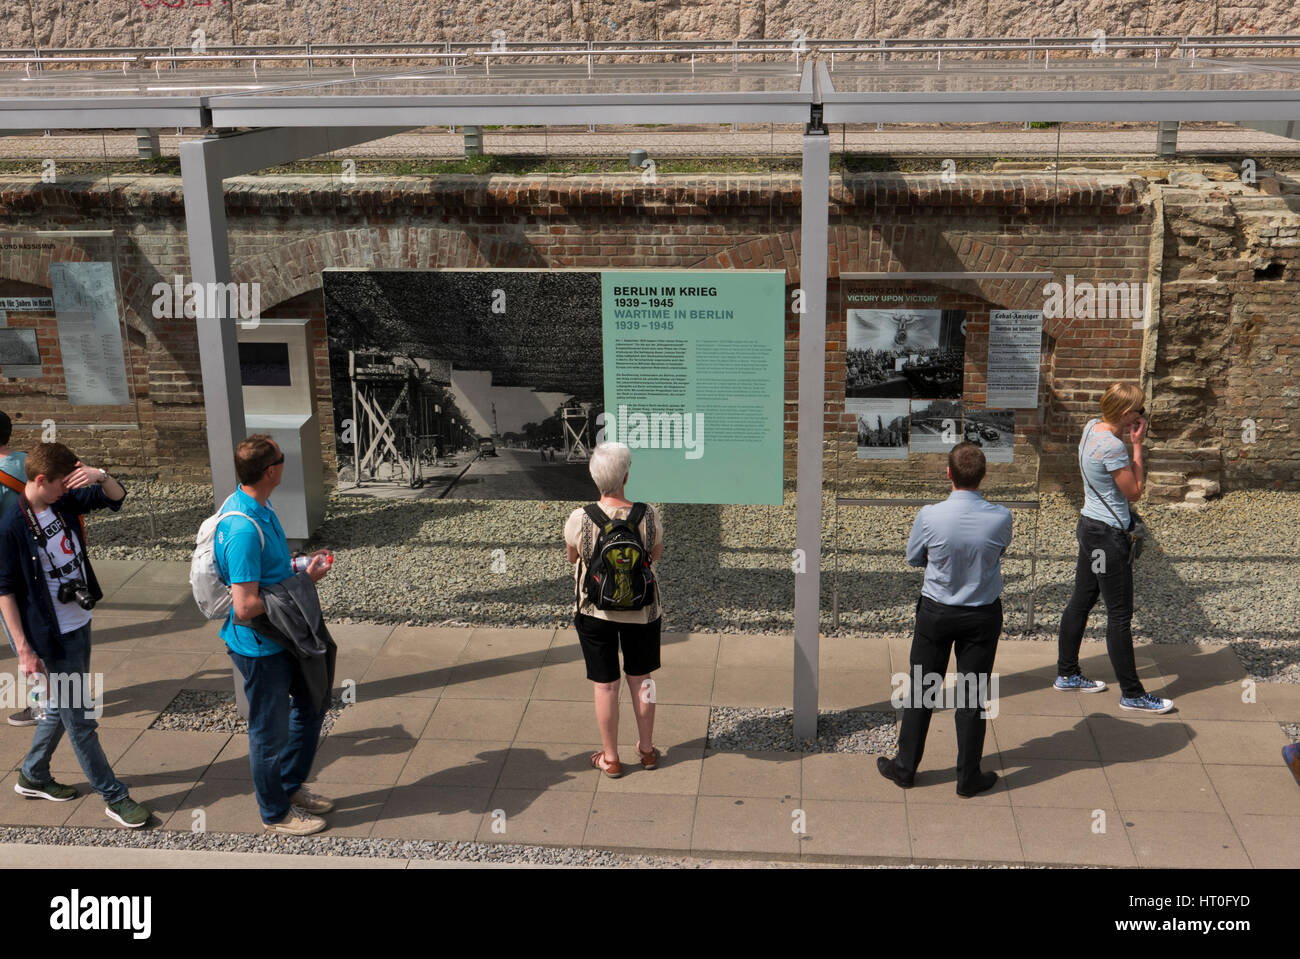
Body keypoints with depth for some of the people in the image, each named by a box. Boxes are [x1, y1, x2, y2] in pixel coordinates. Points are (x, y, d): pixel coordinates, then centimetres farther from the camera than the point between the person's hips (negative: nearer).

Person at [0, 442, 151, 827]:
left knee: (62, 707, 22)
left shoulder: (65, 501, -2)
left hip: (79, 623, 8)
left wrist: (101, 476, -16)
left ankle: (33, 777, 41)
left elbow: (117, 498, 8)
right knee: (80, 719, 2)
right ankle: (114, 797, 12)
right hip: (52, 636, -8)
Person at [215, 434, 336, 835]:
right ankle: (275, 813, 29)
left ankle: (290, 786, 41)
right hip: (258, 645, -10)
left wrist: (300, 566, 0)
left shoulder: (258, 507, 1)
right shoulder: (244, 529, -30)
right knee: (270, 729, 9)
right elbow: (246, 606, -31)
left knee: (311, 702, 23)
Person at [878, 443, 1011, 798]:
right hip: (983, 614, 1)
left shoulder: (929, 516, -19)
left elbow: (913, 558, -1)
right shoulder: (1001, 518, -17)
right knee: (973, 695, 11)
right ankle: (968, 777, 21)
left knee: (920, 689, 13)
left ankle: (905, 767, 25)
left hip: (935, 612, 0)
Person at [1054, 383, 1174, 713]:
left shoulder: (1092, 427, 4)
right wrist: (1137, 445, -12)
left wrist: (1128, 438, 5)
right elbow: (1134, 492, -14)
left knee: (1081, 601, 18)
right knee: (1120, 614, -1)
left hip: (1089, 525, 10)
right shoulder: (1113, 447, -25)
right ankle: (1132, 694, 8)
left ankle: (1067, 674, 29)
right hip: (1108, 536, -10)